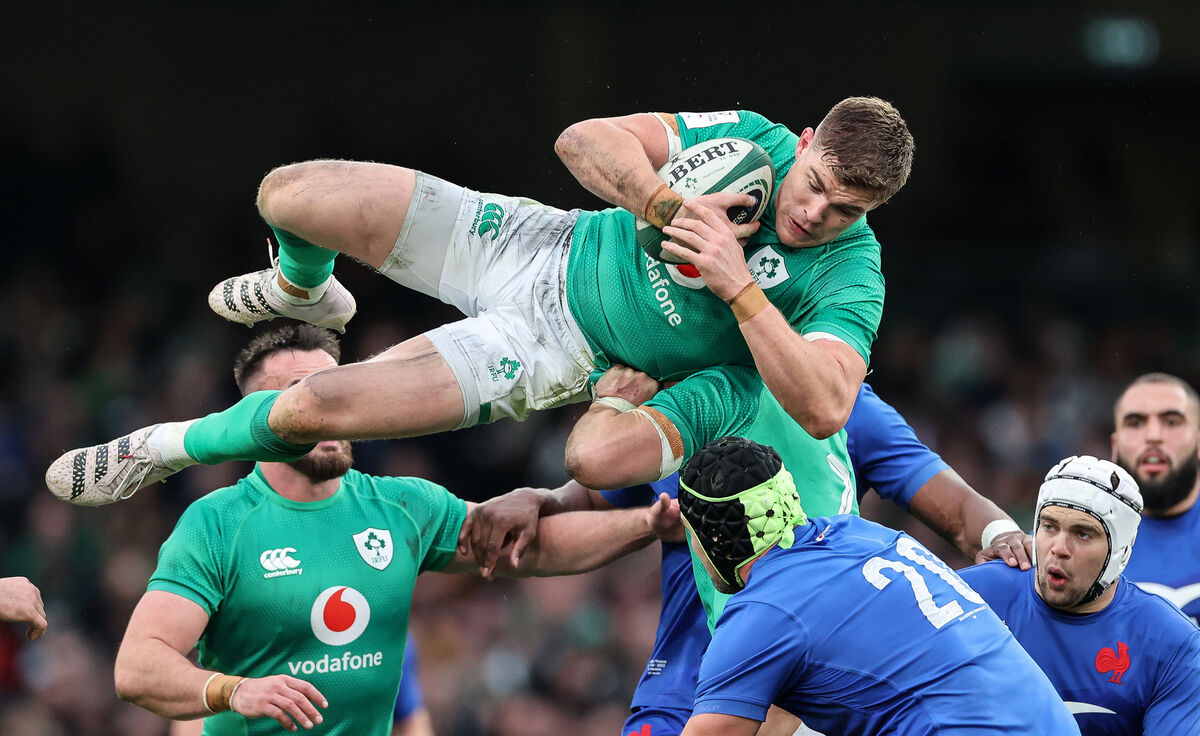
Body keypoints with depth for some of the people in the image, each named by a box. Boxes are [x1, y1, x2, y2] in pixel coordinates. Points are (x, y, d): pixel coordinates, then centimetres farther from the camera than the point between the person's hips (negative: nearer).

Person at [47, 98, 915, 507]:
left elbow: (824, 408, -37)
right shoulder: (757, 141, -14)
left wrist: (739, 288, -41)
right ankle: (303, 288, 40)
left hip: (564, 352, -3)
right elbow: (586, 141, -13)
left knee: (313, 407, -18)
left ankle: (174, 447, 16)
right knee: (289, 193, -1)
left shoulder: (850, 277, -22)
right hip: (547, 248, 3)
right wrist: (669, 206, -32)